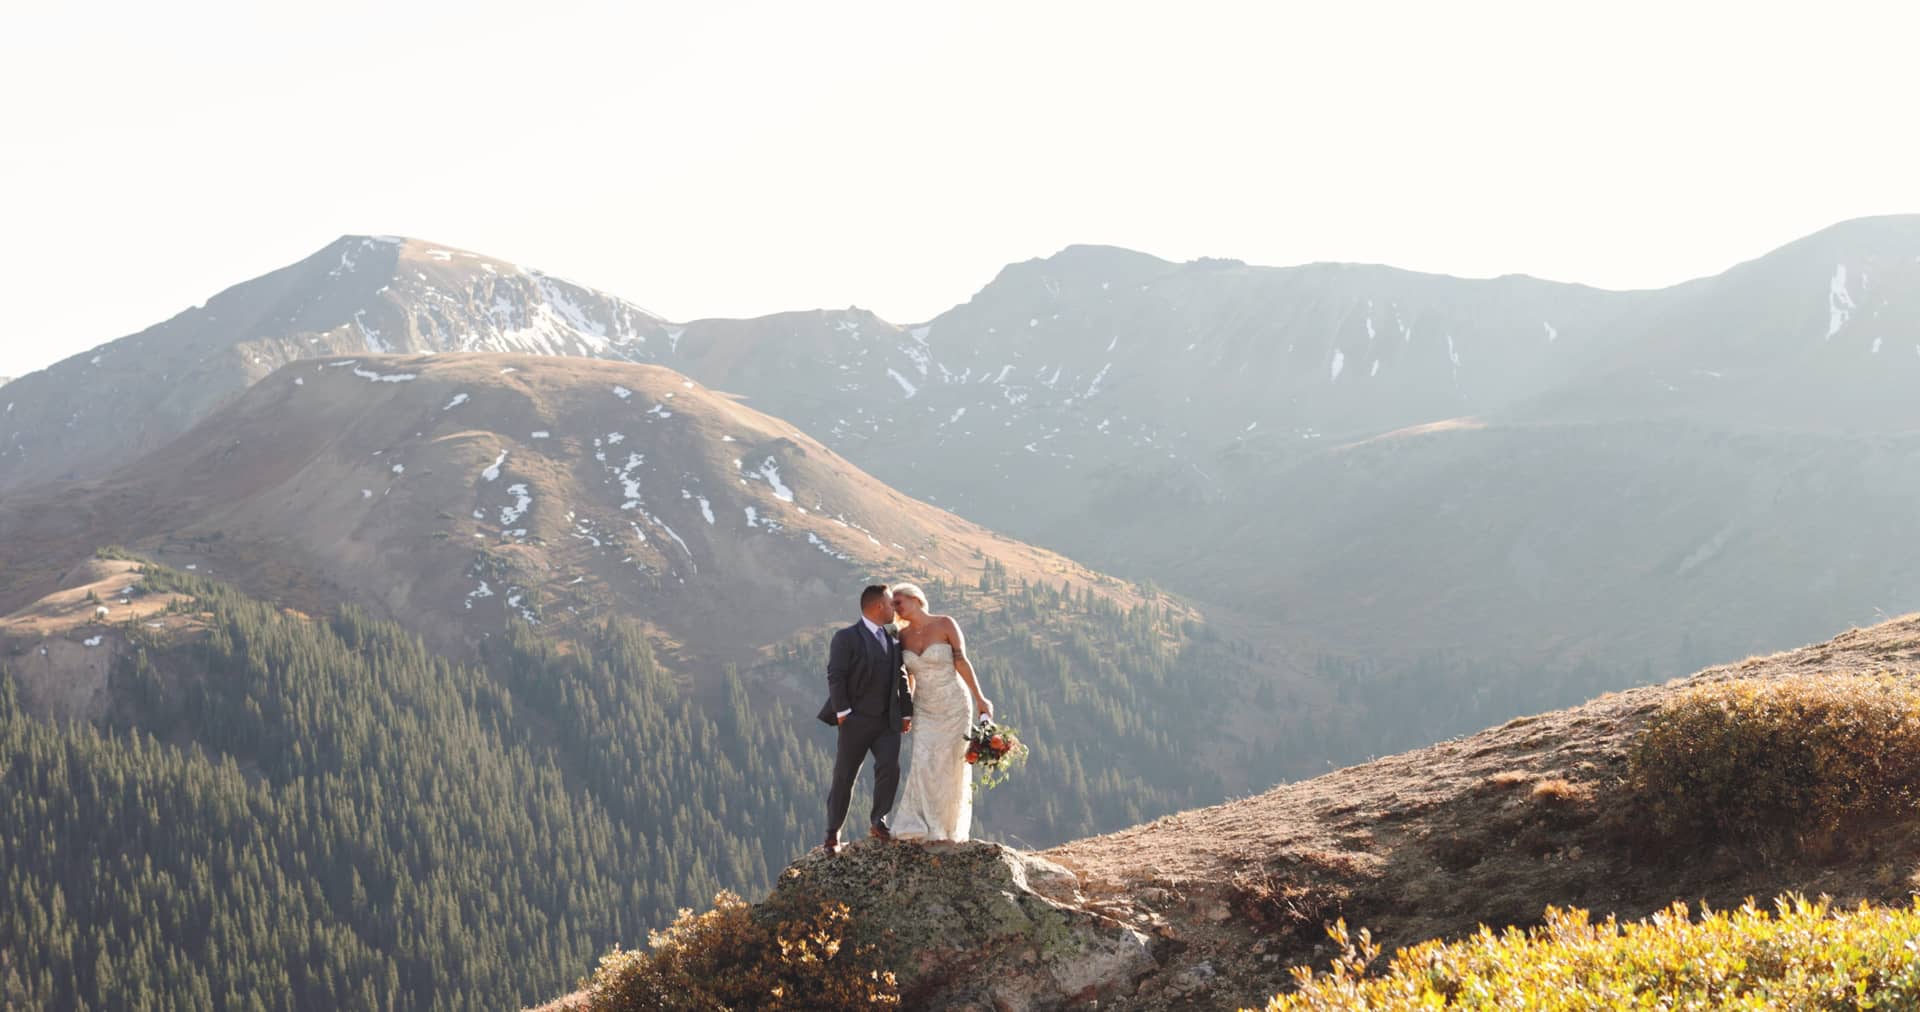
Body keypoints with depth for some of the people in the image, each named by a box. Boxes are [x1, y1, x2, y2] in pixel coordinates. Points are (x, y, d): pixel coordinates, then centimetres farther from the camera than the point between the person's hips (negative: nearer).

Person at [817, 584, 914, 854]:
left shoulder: (894, 639, 13)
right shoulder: (847, 638, -5)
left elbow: (902, 678, 16)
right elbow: (836, 677, -11)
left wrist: (906, 713, 11)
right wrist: (843, 712, -16)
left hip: (888, 722, 4)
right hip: (856, 721, -4)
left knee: (889, 769, -13)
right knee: (844, 777, 2)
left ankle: (877, 821, 5)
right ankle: (833, 833, 14)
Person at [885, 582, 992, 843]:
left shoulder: (945, 625, -9)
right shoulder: (903, 636, 3)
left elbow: (962, 662, -11)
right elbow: (907, 677, 12)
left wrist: (979, 698, -14)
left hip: (954, 705, -3)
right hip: (925, 709, 3)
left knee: (952, 766, 2)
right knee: (923, 765, -10)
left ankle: (952, 828, 14)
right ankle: (921, 826, -7)